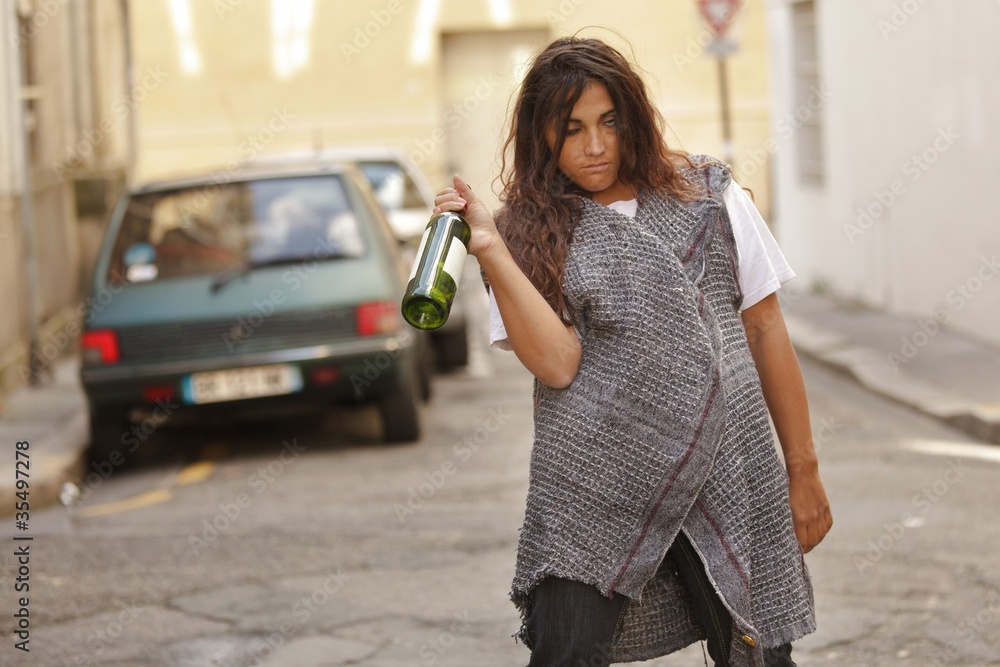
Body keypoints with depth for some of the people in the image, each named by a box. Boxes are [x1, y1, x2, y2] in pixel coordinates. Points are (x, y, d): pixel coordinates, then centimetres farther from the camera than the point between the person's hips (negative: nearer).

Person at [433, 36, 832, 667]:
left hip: (728, 472, 1)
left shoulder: (710, 194, 8)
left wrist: (803, 470, 10)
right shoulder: (532, 233, 5)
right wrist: (488, 249, -16)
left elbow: (765, 329, 10)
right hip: (594, 482, -1)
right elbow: (557, 364, -10)